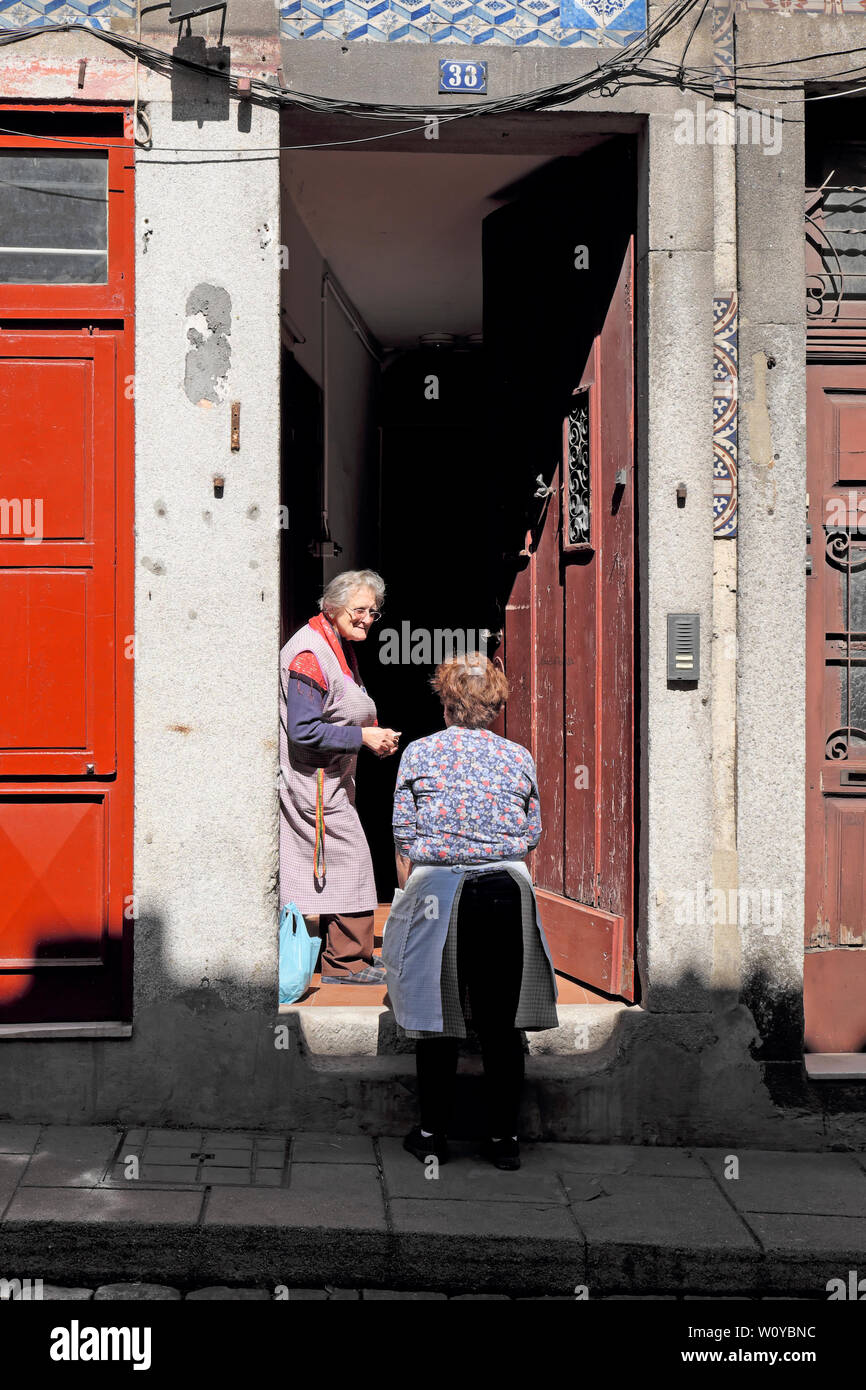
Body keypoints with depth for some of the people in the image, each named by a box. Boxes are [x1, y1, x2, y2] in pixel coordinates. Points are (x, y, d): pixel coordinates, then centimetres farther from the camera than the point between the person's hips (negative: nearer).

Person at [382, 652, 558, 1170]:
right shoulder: (519, 757, 6)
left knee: (438, 1013, 9)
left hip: (437, 891, -1)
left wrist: (408, 889, 12)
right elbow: (532, 835, 11)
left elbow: (404, 835, 1)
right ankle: (504, 1137, 14)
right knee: (502, 1020, 8)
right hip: (507, 891, 1)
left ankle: (433, 1133, 16)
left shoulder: (419, 752, 1)